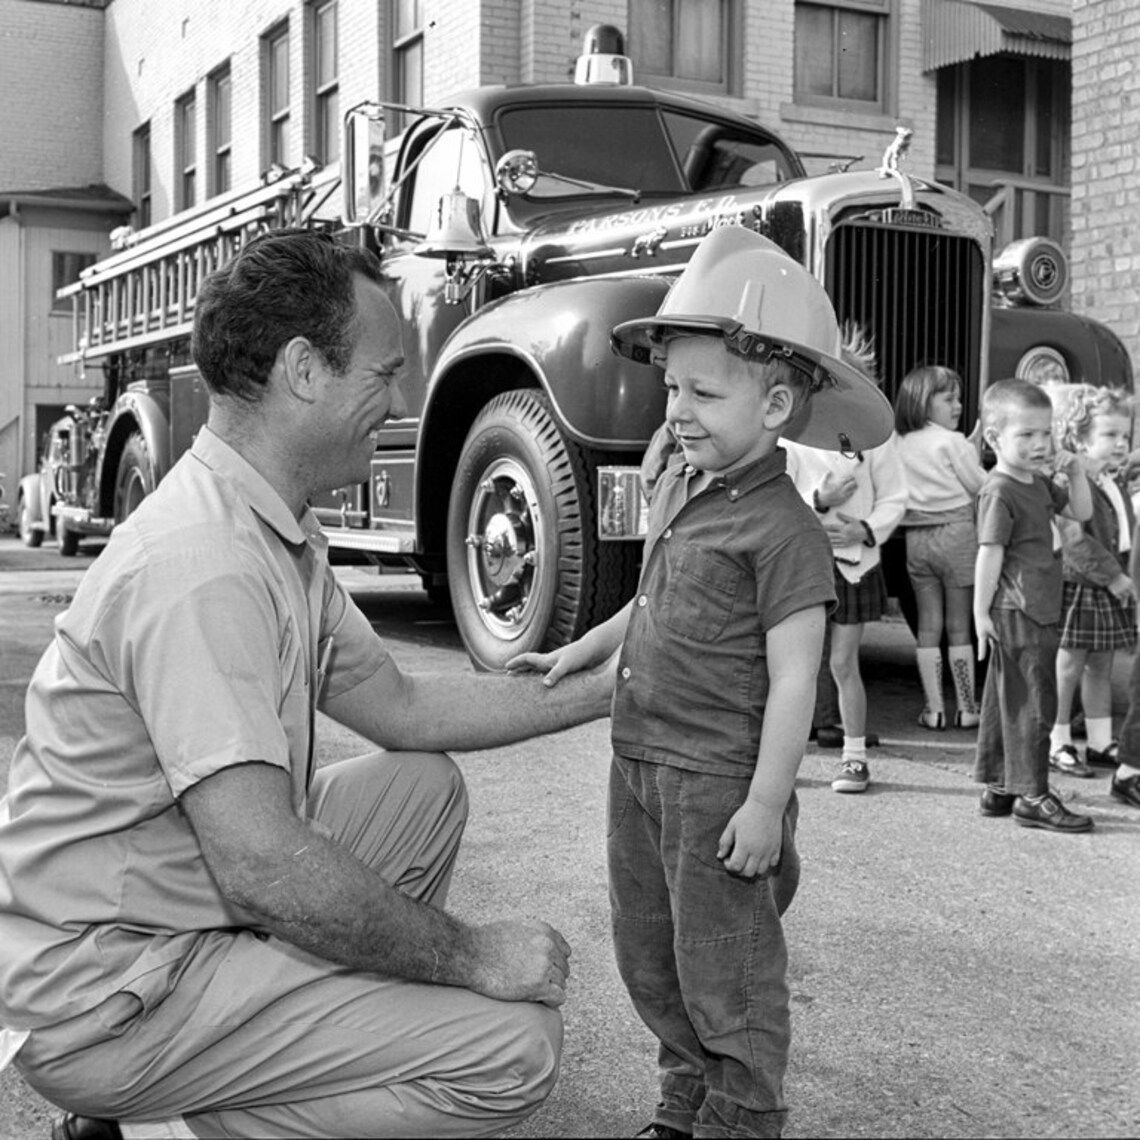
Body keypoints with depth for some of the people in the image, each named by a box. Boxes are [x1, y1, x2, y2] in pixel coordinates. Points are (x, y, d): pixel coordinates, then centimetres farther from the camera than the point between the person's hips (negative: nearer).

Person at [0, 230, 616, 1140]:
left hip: (194, 903, 10)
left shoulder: (277, 533, 7)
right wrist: (472, 956, -19)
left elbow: (400, 707, 14)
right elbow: (263, 872, -30)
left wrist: (602, 690, 11)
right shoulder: (200, 563, -26)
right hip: (108, 998, -10)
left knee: (425, 787, 17)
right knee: (516, 1046, -16)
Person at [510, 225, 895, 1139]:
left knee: (725, 968, 6)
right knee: (649, 958, 19)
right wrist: (584, 651, 18)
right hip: (640, 757, 8)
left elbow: (792, 678, -17)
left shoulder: (782, 528, -17)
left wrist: (766, 802, -18)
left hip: (718, 778, -8)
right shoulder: (677, 479, 7)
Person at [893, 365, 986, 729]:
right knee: (959, 627, 4)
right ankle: (967, 708, 11)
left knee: (928, 626, 8)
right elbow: (981, 487, -7)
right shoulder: (953, 443, -10)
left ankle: (934, 709, 9)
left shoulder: (901, 444, 6)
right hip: (956, 533, -4)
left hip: (916, 536, 4)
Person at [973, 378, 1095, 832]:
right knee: (1032, 703, -5)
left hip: (1040, 611, 10)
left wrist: (1075, 472, 6)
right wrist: (981, 612, -17)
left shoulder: (1039, 482, 13)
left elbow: (1081, 512, 22)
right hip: (1017, 612, -10)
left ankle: (998, 786, 23)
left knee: (1006, 701, 14)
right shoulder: (1000, 492, -15)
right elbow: (989, 553, -17)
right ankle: (1031, 795, 2)